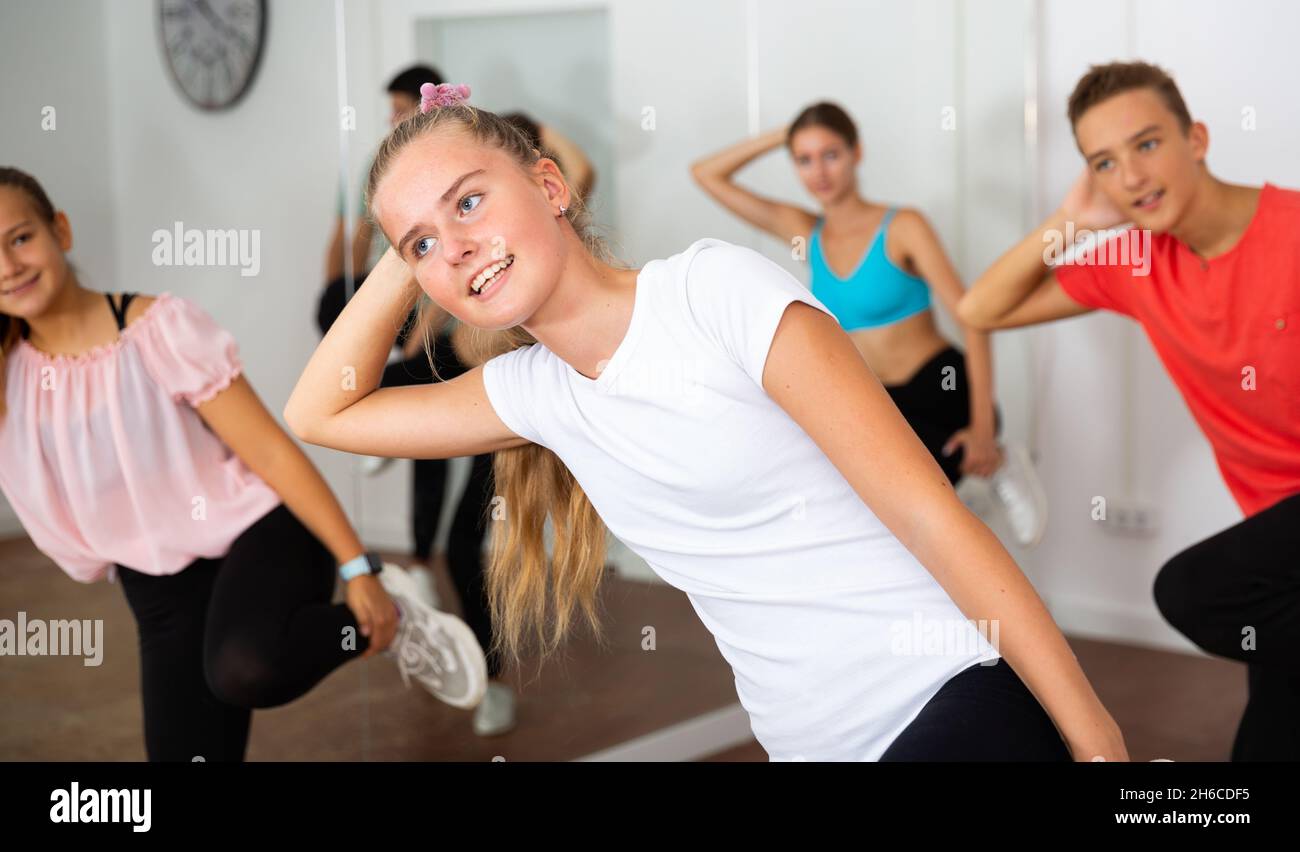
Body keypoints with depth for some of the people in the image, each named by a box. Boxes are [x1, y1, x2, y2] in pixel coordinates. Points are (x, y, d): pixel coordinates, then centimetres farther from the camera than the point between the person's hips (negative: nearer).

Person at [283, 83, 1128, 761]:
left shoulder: (715, 288, -10)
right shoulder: (536, 390, 8)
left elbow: (929, 513, -13)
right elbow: (321, 413, 19)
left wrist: (1095, 737, -14)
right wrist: (406, 258, 8)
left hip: (961, 704, -6)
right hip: (813, 741, 6)